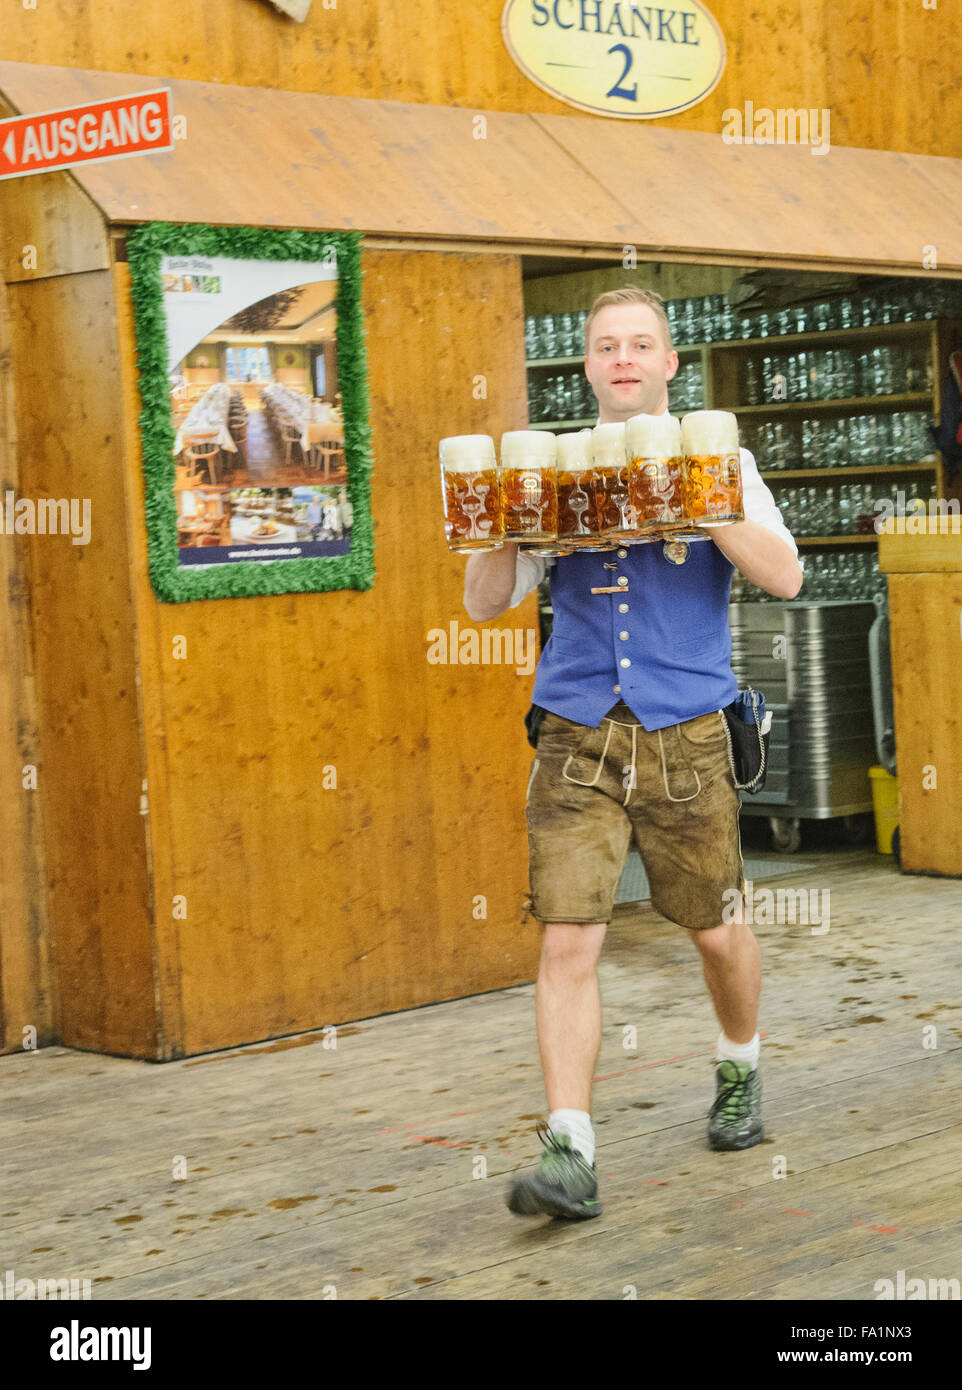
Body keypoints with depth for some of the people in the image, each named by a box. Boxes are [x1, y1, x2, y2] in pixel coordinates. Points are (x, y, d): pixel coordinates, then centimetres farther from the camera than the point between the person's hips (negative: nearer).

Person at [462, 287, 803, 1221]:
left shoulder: (716, 459, 8)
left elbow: (783, 577, -4)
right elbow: (485, 602, 9)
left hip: (684, 733, 0)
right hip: (577, 736, 0)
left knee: (716, 930, 12)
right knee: (568, 940, -10)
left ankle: (740, 1074, 40)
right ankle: (568, 1154, -9)